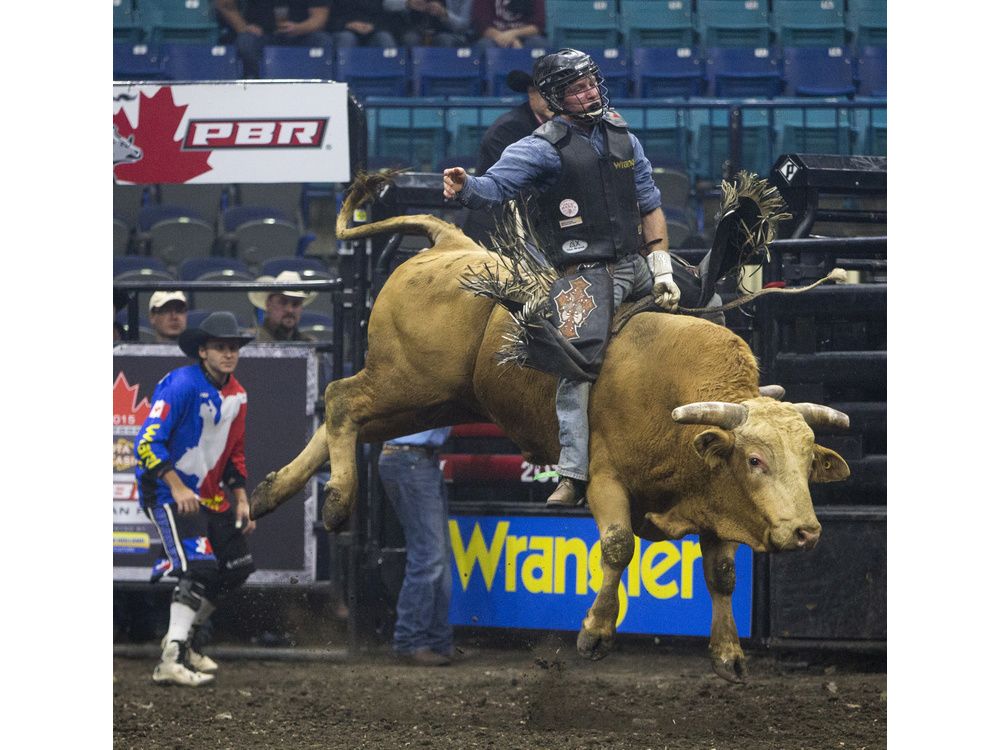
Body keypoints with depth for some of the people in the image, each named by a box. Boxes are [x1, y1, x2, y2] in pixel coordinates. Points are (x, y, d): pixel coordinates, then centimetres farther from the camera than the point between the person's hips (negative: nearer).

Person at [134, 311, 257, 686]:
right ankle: (169, 662, -27)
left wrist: (241, 500, 14)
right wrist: (177, 488, -30)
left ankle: (182, 641, 26)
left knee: (237, 567, 12)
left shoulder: (236, 395, 9)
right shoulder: (181, 384, -18)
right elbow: (149, 441, -24)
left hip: (209, 494, 9)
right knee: (199, 568, -23)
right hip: (168, 490, -9)